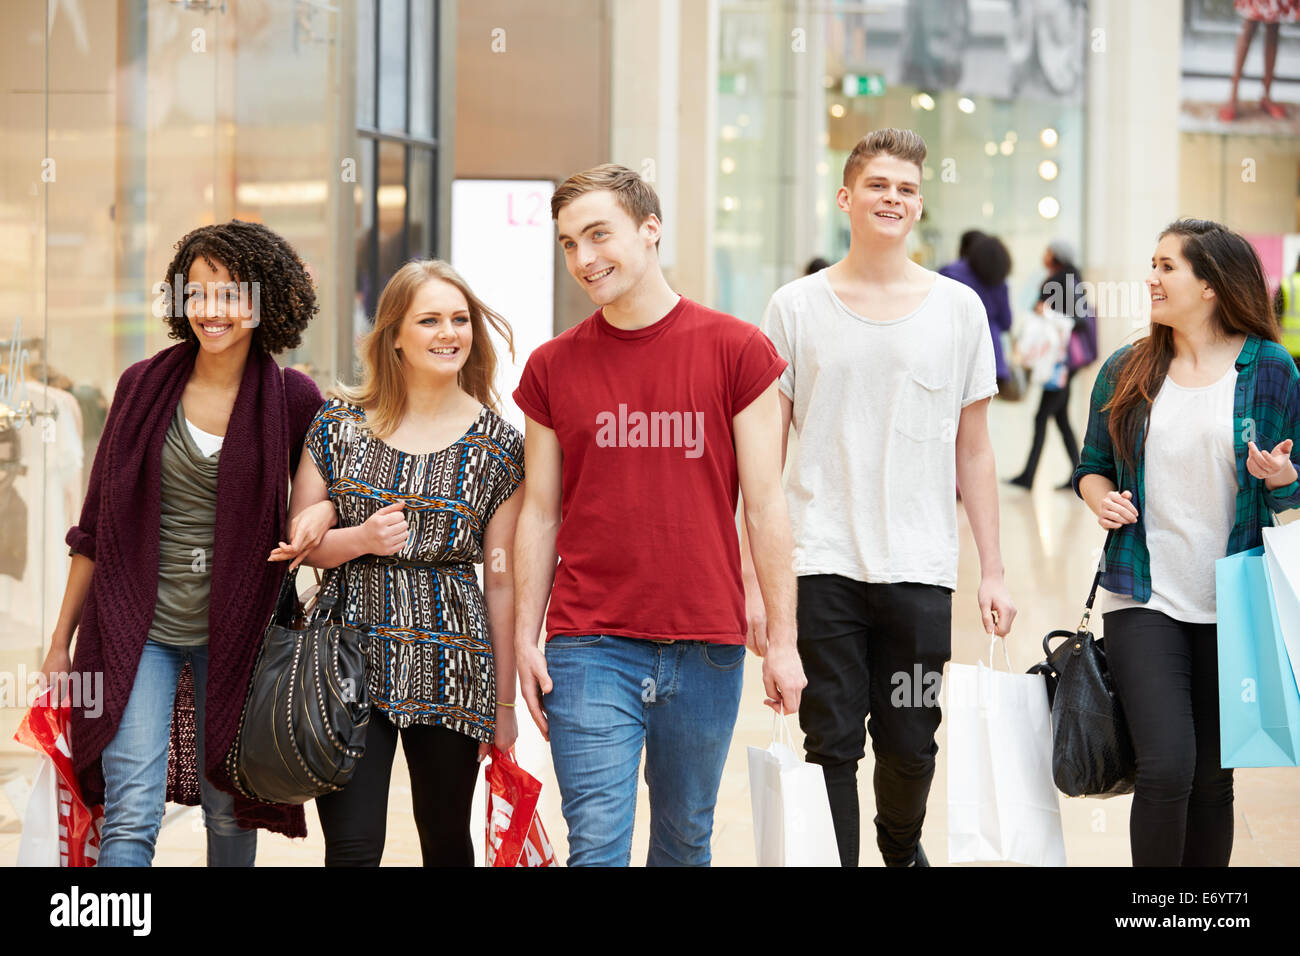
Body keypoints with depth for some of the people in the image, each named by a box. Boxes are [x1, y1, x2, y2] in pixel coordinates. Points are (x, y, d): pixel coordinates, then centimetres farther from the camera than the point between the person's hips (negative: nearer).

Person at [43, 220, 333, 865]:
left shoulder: (292, 400, -3)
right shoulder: (143, 386, 0)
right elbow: (96, 523, 7)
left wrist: (323, 510, -13)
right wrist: (61, 640, 8)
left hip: (233, 634, 1)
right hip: (139, 628, 0)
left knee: (228, 812, 9)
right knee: (131, 815, -11)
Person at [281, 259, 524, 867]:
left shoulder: (497, 444, 3)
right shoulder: (340, 424, 4)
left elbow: (501, 580, 5)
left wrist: (504, 703, 5)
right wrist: (361, 538, -13)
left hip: (451, 673, 0)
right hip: (349, 658, 0)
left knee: (446, 840, 9)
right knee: (352, 846, -6)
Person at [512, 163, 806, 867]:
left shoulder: (737, 351, 0)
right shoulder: (552, 368, 5)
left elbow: (765, 506, 1)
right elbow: (539, 514, 9)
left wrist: (782, 640, -1)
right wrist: (525, 639, 3)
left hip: (706, 649, 0)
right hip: (590, 648, 0)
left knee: (685, 843, 11)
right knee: (597, 846, -6)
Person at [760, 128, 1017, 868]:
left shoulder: (958, 309, 7)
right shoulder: (797, 307, 4)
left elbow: (974, 452, 10)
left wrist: (994, 570, 6)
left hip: (921, 567, 1)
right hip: (823, 564, -1)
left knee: (910, 743, 8)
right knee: (832, 739, -3)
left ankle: (902, 847, 36)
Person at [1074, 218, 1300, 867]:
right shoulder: (1126, 372, 5)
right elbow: (1093, 467, 16)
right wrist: (1102, 498, -6)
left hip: (1232, 608, 0)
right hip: (1143, 600, 0)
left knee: (1213, 780, 7)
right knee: (1166, 767, -15)